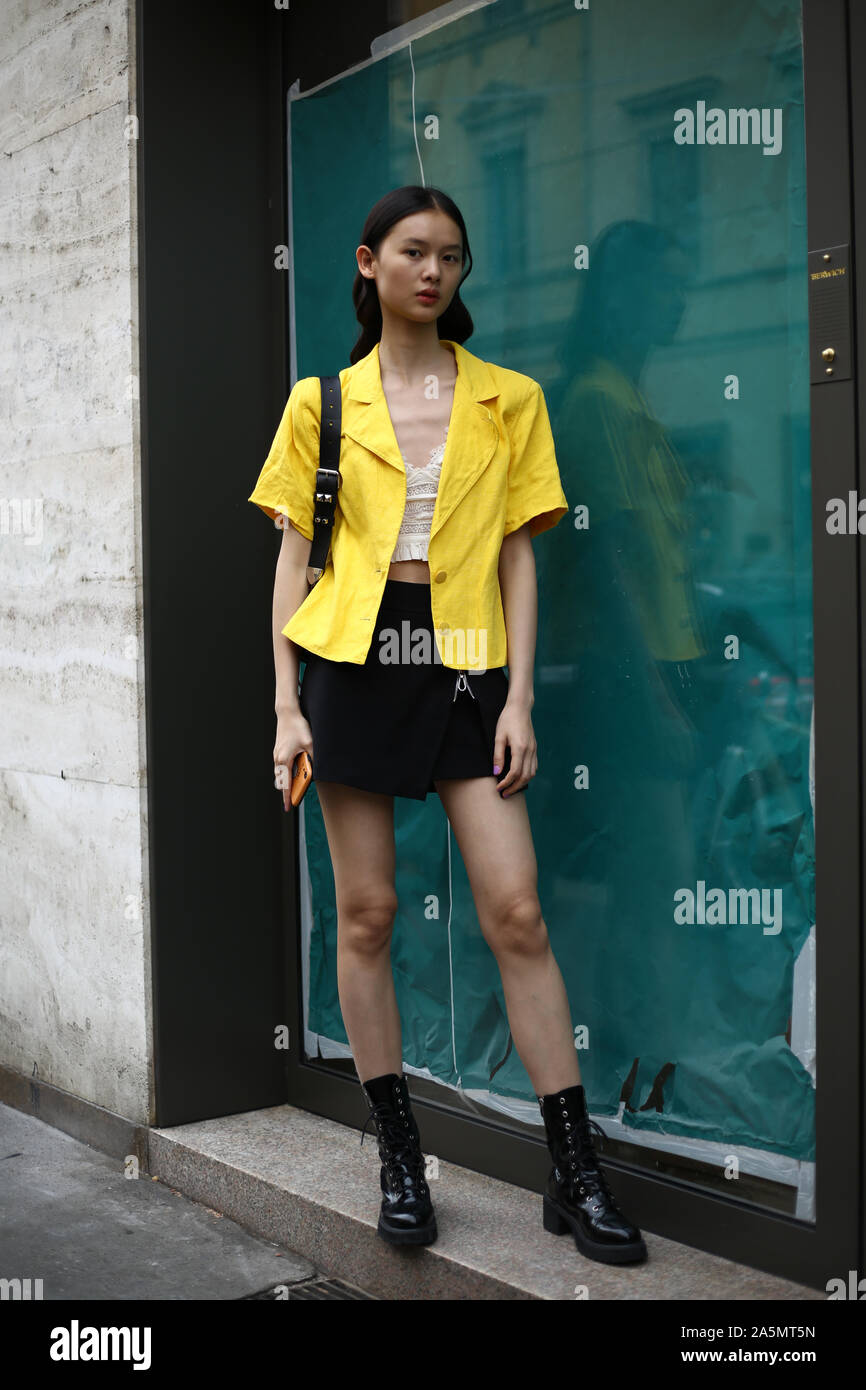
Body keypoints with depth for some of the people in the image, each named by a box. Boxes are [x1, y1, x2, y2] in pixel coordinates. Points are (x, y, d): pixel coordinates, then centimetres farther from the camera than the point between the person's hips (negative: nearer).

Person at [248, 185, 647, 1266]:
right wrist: (287, 705, -2)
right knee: (366, 911, 3)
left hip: (465, 663, 0)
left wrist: (520, 698, -3)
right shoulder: (322, 403, 7)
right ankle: (399, 1161, 18)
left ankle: (575, 1176, 4)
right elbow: (293, 557, 6)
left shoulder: (508, 399, 8)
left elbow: (516, 557, 5)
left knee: (516, 909, -6)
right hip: (351, 659, 1)